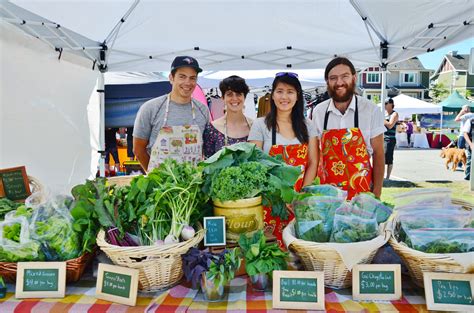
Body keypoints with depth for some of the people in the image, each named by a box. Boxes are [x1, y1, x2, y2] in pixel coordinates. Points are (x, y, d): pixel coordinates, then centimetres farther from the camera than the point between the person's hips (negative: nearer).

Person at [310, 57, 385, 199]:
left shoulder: (371, 110, -7)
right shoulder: (319, 111, -2)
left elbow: (378, 153, -3)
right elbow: (314, 154, 6)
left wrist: (376, 194, -6)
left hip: (361, 192, -1)